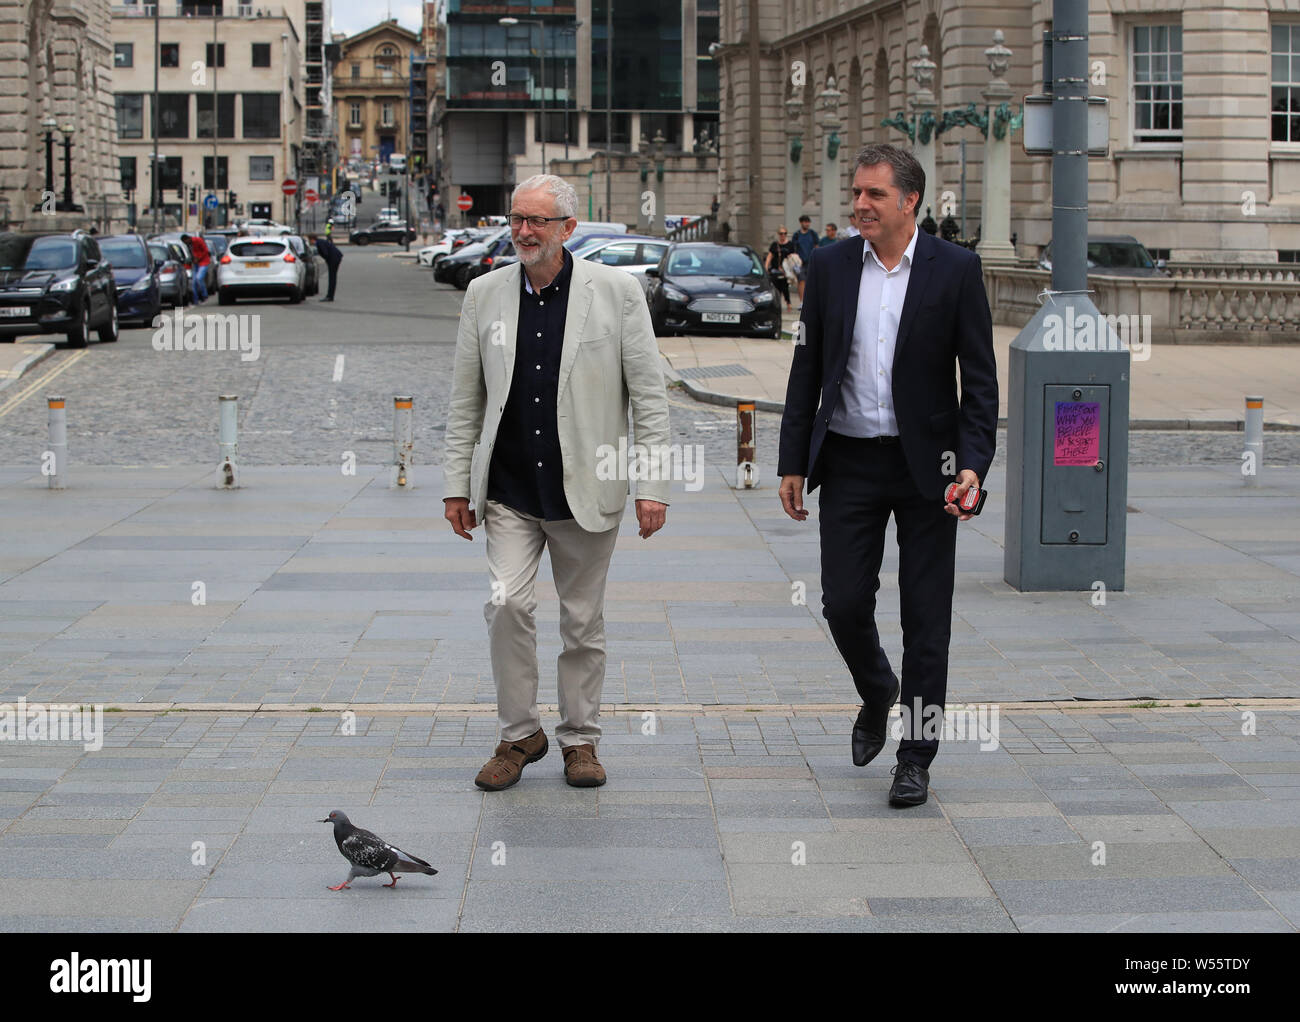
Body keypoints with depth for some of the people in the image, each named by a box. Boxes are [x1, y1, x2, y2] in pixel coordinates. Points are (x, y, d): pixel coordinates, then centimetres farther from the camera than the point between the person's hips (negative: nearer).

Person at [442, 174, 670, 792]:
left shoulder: (616, 291, -3)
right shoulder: (485, 294, 4)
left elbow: (648, 394, -2)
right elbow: (465, 400, 10)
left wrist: (652, 485, -7)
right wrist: (457, 484, 6)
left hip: (586, 488, -1)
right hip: (509, 490, 1)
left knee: (583, 620, 7)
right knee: (507, 604, -11)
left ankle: (579, 738, 23)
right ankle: (519, 735, 6)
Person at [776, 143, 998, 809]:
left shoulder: (956, 269, -4)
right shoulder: (830, 267, 4)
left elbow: (979, 378, -4)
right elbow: (807, 371, 8)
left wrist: (973, 464, -14)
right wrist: (792, 463, 4)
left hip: (925, 465, -2)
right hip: (850, 463, 2)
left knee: (926, 618, 2)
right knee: (843, 603, 1)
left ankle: (915, 755, 13)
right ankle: (877, 694, 32)